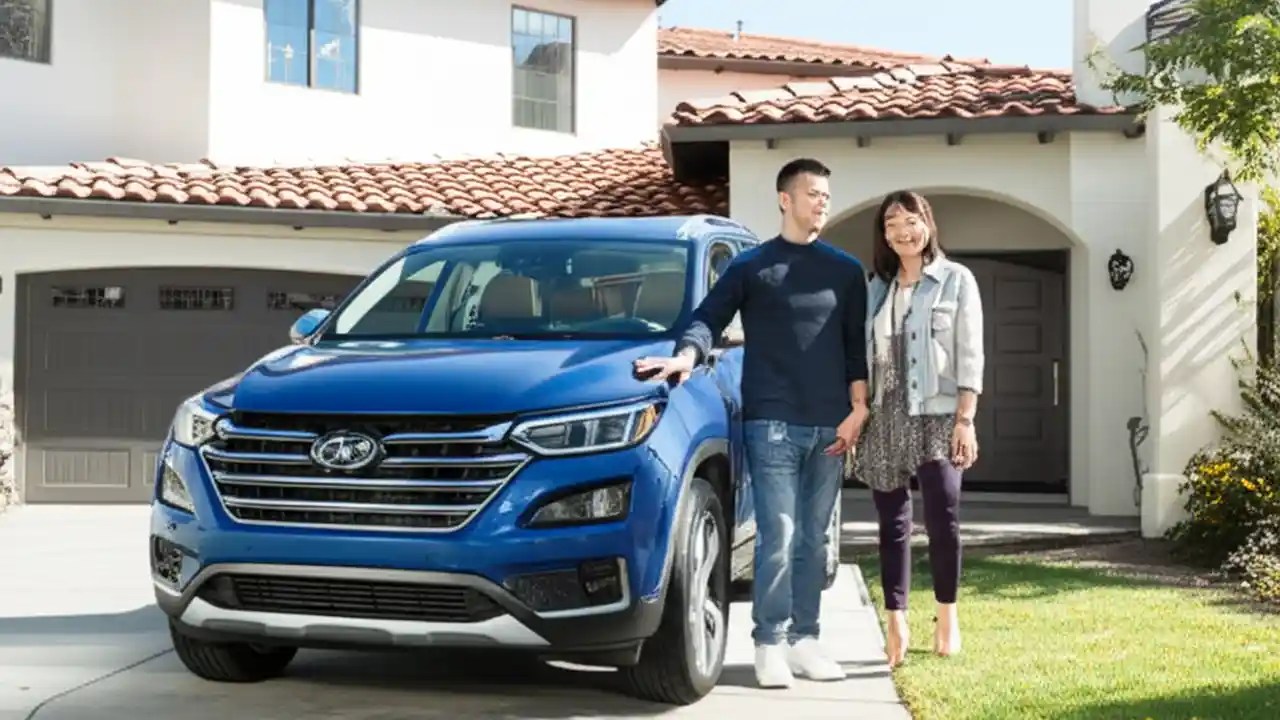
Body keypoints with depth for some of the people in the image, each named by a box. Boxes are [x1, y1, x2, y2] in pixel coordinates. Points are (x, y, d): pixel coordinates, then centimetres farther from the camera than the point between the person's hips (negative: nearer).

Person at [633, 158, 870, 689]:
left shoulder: (846, 271, 14)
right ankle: (770, 643, 0)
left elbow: (856, 345, 13)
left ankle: (804, 639, 13)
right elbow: (709, 318, -5)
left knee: (813, 539, 7)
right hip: (772, 423, -3)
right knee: (777, 538, -7)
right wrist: (686, 356, -25)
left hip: (830, 426, 4)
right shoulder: (751, 266, 5)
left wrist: (857, 410, 4)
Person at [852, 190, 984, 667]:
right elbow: (862, 355, 11)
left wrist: (965, 420, -10)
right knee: (892, 522, 4)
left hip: (934, 415, -3)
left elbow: (970, 356, -2)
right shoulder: (875, 287, 13)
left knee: (943, 518, -8)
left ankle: (947, 615, 12)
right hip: (883, 417, 3)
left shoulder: (956, 280, 3)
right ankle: (896, 623, 9)